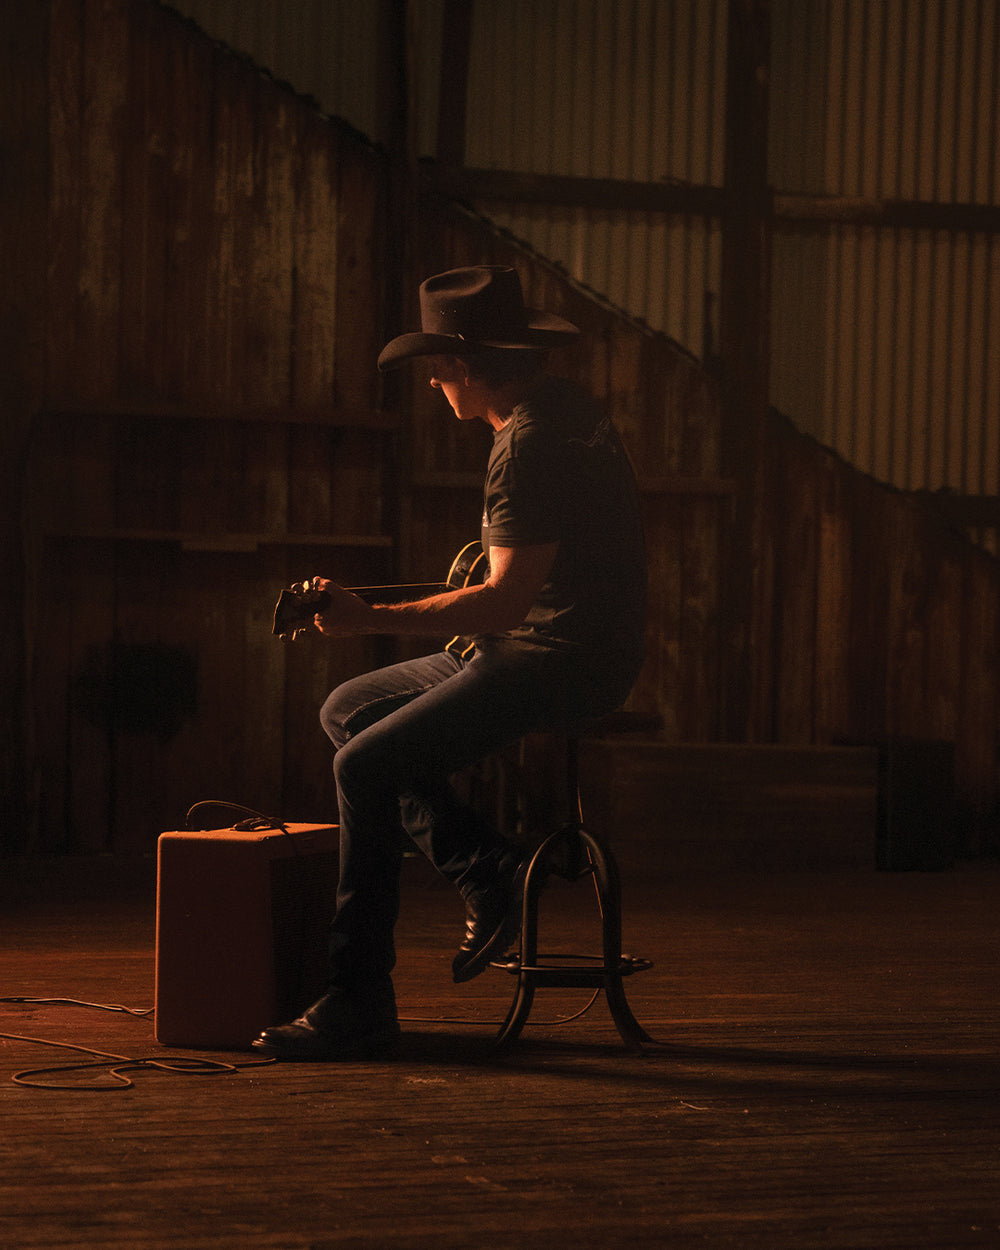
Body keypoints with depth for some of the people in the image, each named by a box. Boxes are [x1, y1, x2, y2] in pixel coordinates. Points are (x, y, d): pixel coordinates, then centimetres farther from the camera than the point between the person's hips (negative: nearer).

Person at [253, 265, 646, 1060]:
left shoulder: (532, 444, -20)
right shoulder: (560, 407, 14)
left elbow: (508, 598, -26)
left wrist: (371, 618, -25)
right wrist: (485, 574, 16)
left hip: (560, 664, -11)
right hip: (532, 647, 11)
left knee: (367, 765, -18)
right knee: (348, 709, 12)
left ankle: (358, 1007, -15)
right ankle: (490, 878, 4)